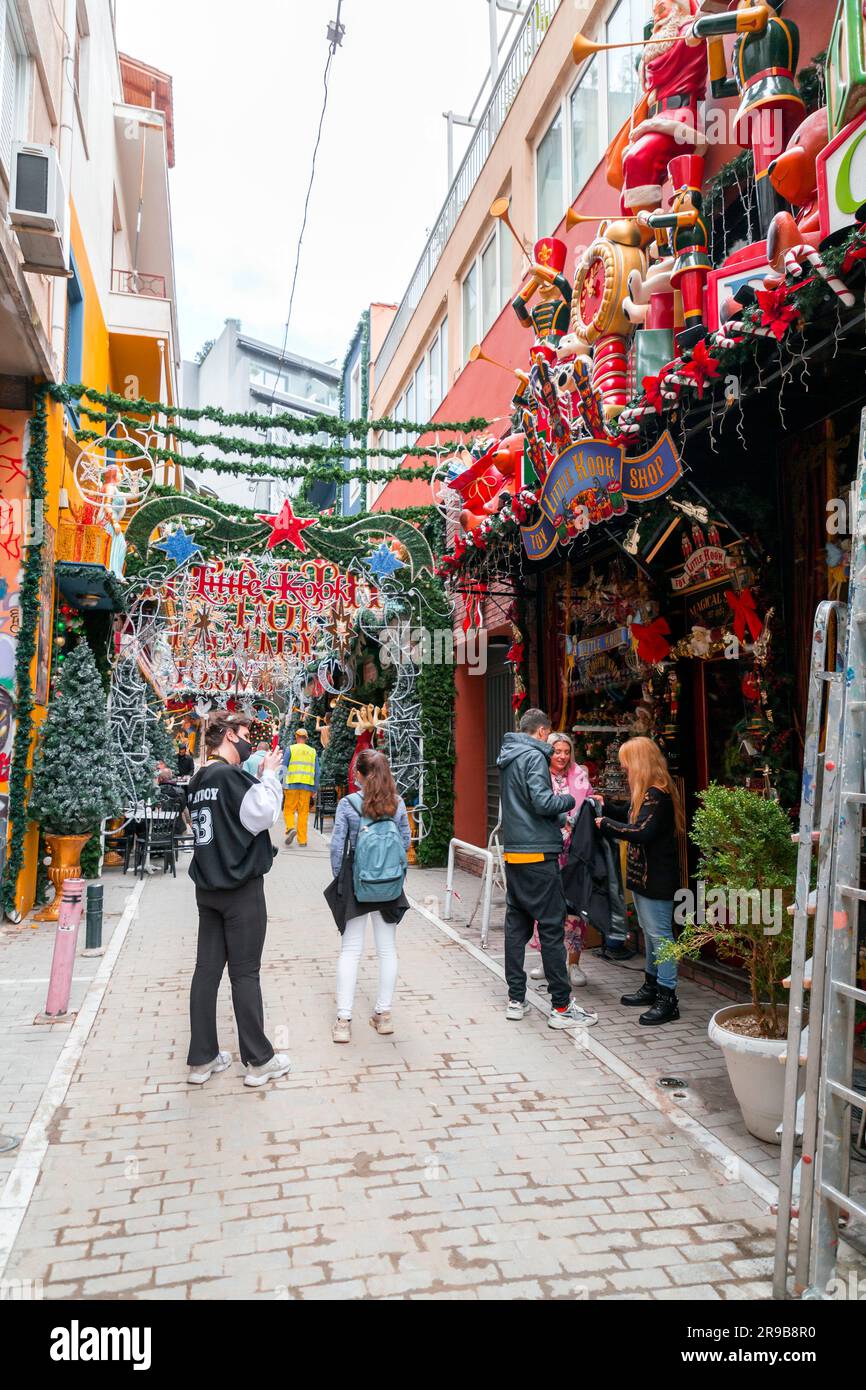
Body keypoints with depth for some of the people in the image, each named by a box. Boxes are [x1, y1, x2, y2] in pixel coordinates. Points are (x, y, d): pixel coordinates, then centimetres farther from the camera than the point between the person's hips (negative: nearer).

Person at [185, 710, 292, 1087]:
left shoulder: (198, 780, 10)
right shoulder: (230, 774, -16)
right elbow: (261, 817, -17)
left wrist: (259, 776, 9)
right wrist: (268, 775, -7)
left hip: (207, 887, 8)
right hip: (241, 887, -7)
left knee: (207, 970, 10)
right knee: (245, 973, 1)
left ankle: (202, 1059, 17)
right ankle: (258, 1061, 12)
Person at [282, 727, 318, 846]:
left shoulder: (290, 749, 3)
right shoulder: (313, 751, 11)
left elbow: (284, 768, 0)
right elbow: (316, 772, 12)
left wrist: (283, 785, 2)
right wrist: (315, 789, 17)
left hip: (292, 784, -2)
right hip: (307, 786, 2)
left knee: (289, 809, 6)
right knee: (303, 812, 5)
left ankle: (290, 828, -18)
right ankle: (302, 839, 4)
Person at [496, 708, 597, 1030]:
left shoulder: (507, 758, 16)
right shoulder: (534, 756, -11)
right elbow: (542, 801, -21)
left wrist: (558, 817, 24)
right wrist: (568, 800, -2)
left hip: (513, 854, 9)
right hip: (538, 855, -9)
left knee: (516, 925, 11)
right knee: (552, 928, -3)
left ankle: (516, 999, 17)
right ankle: (561, 1006, 2)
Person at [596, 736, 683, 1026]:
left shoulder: (658, 794, -20)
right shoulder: (647, 792, 12)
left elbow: (641, 832, -27)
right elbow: (630, 815, 23)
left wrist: (606, 824, -17)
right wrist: (605, 805, 12)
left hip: (656, 878, -11)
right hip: (642, 873, 11)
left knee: (659, 934, -5)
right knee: (650, 931, 19)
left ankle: (668, 999, 1)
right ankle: (652, 986, 31)